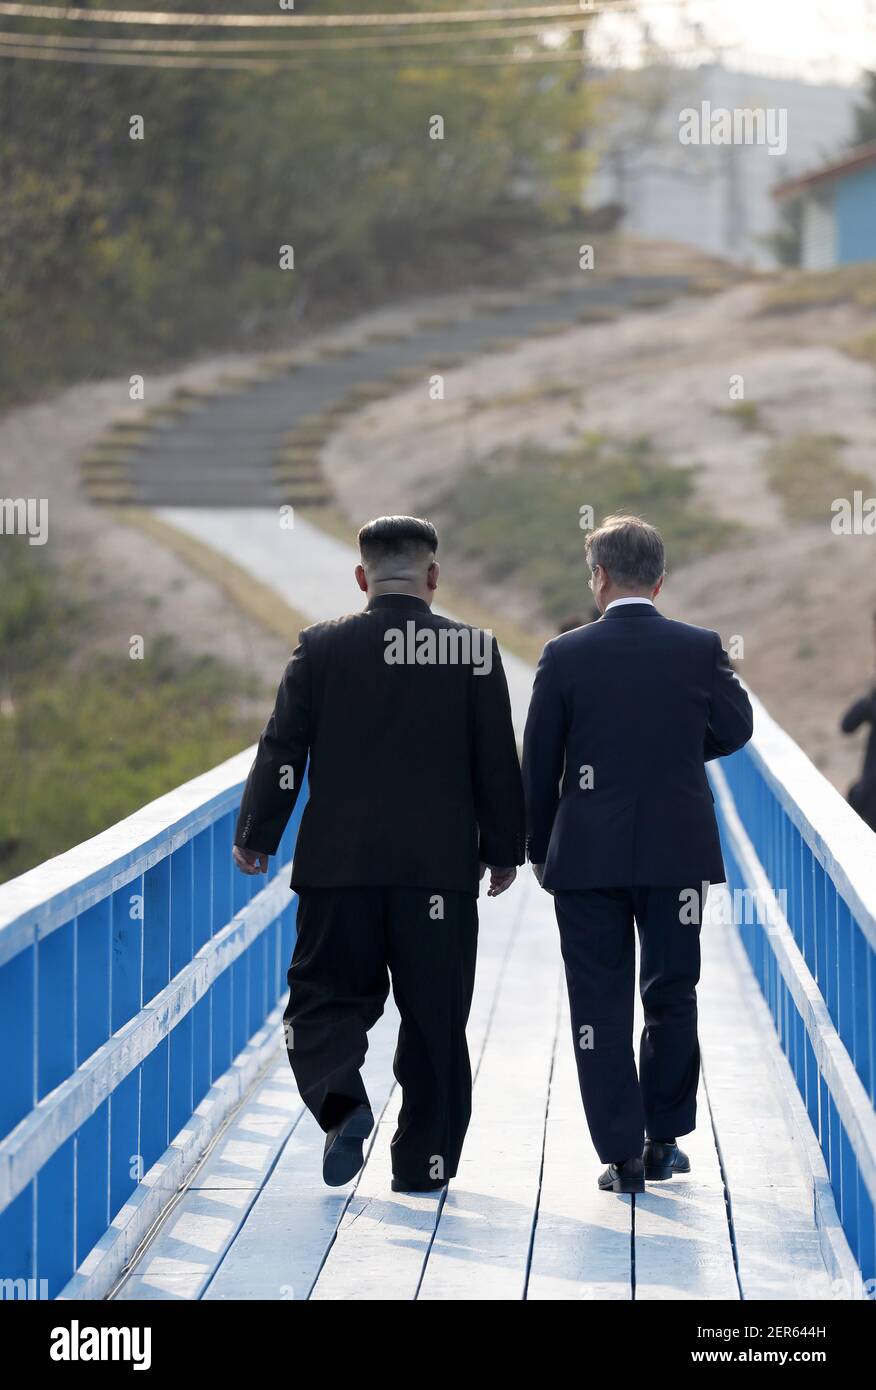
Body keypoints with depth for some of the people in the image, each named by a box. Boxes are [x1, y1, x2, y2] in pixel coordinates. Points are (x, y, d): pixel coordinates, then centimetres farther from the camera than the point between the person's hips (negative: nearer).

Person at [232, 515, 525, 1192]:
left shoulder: (322, 646, 0)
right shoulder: (474, 648, -1)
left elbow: (282, 750, 0)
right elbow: (497, 761, 0)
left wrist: (256, 837, 10)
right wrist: (503, 850, 9)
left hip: (339, 861, 0)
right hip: (439, 865, 0)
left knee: (327, 994, 11)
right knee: (434, 1016, 8)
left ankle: (341, 1101, -15)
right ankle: (425, 1158, 11)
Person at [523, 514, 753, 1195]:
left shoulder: (565, 655, -6)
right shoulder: (701, 649, -4)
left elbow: (538, 763, -1)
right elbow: (735, 729, 9)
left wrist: (540, 850, 10)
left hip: (588, 856, -1)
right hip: (677, 851, 1)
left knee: (601, 1005, 4)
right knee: (672, 995, 16)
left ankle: (623, 1154, 2)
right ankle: (663, 1139, 20)